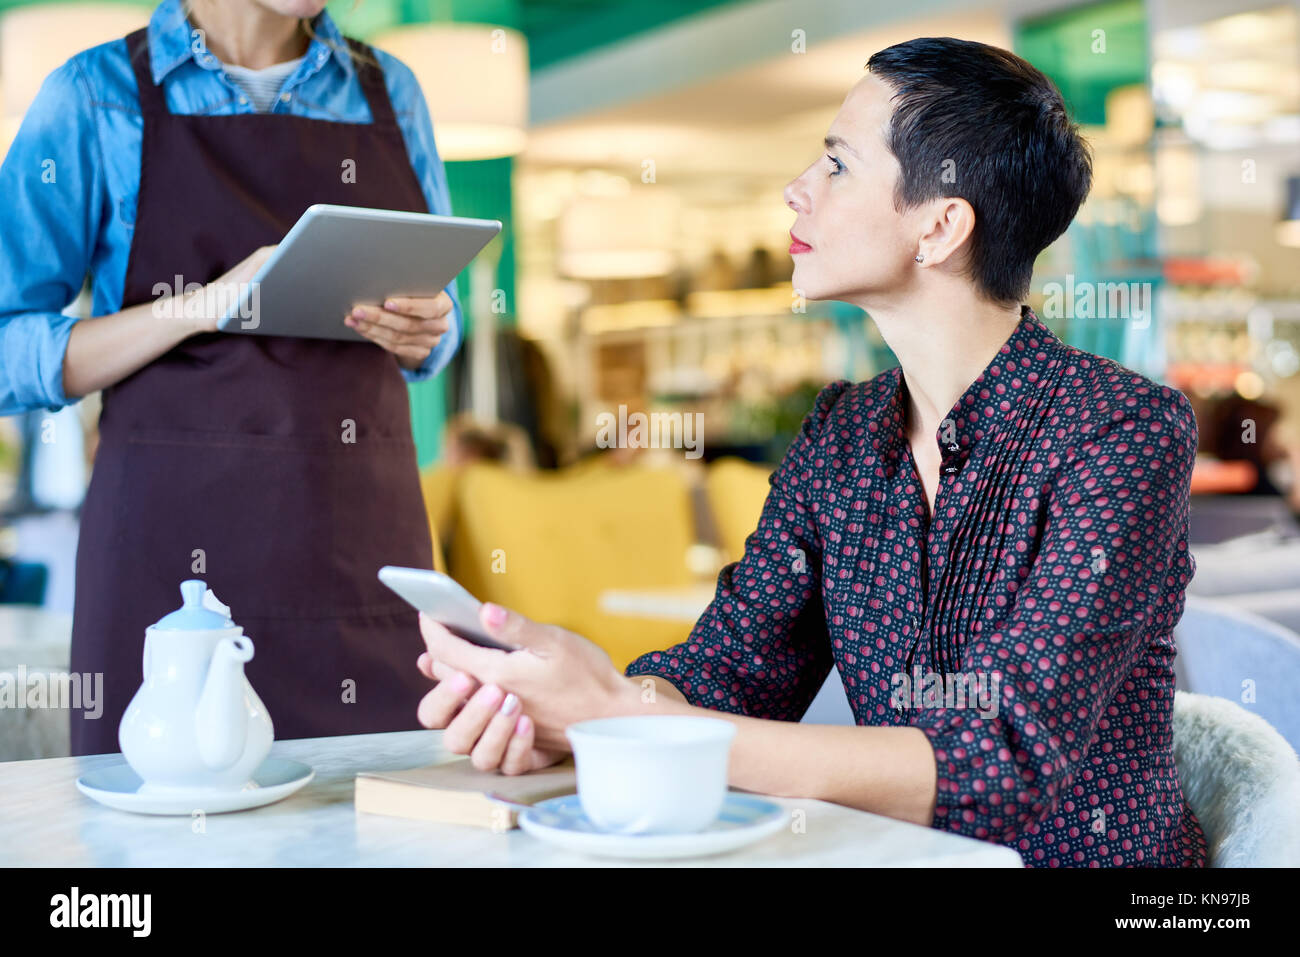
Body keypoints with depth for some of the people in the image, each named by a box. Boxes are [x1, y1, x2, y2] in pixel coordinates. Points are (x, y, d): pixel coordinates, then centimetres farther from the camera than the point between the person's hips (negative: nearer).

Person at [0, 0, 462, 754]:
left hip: (367, 544, 3)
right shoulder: (96, 97, 2)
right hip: (178, 551, -2)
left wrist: (423, 331, -4)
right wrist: (198, 306, -15)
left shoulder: (389, 91, 12)